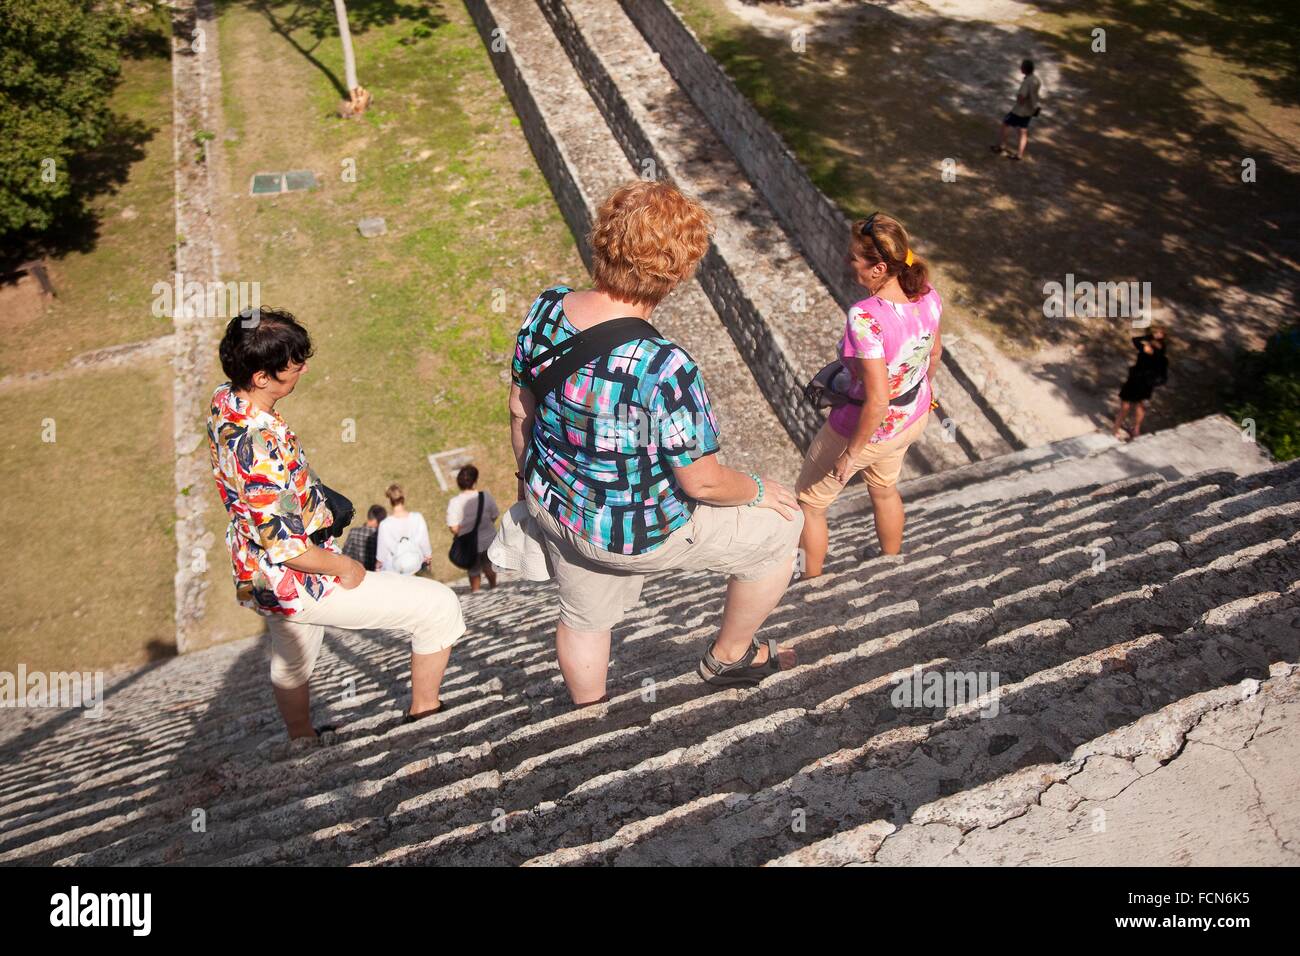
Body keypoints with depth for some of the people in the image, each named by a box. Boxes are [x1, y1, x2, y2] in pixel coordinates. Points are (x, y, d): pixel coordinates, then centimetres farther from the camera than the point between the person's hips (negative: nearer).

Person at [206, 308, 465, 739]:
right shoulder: (263, 448, -35)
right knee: (439, 605, -3)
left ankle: (303, 742, 60)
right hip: (296, 584, -10)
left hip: (257, 575, 10)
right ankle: (423, 713, 16)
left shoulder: (223, 401, -6)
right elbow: (285, 548, -30)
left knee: (290, 663, 34)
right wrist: (345, 567, -14)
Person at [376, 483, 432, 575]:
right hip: (416, 565, 1)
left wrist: (378, 565, 7)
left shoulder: (385, 525, -26)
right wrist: (428, 556, 11)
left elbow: (382, 551, -12)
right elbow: (424, 541, -9)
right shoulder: (417, 518, -23)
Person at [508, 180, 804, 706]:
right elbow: (702, 483, -23)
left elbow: (520, 411, 1)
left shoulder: (546, 308, -14)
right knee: (780, 526, 15)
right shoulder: (665, 368, -34)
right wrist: (757, 490, -1)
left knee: (582, 619, 32)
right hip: (634, 533, -6)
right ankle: (728, 657, 37)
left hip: (553, 505, 7)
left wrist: (531, 480, 19)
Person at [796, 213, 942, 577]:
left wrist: (851, 453, -20)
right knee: (884, 488, 35)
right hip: (913, 419, 7)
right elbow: (935, 351, 4)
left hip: (868, 427, -7)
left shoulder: (866, 318, -38)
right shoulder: (926, 295, -15)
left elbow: (877, 401, -35)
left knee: (809, 501, 19)